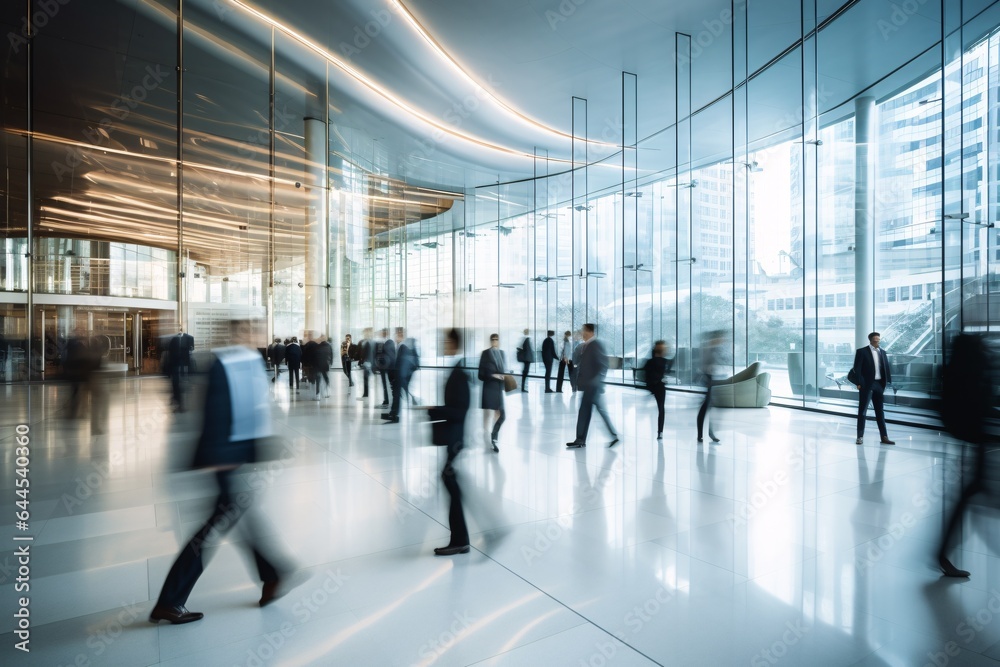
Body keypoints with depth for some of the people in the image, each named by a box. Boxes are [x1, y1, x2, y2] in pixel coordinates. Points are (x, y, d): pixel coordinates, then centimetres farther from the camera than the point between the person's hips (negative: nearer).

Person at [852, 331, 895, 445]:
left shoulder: (882, 352, 12)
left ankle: (884, 437, 15)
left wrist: (888, 382, 0)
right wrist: (859, 383, -15)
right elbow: (857, 368, -9)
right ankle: (860, 437, 7)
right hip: (866, 385, -5)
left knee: (880, 411, 10)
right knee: (862, 410, 2)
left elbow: (887, 367, 11)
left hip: (879, 384, 5)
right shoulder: (862, 351, -5)